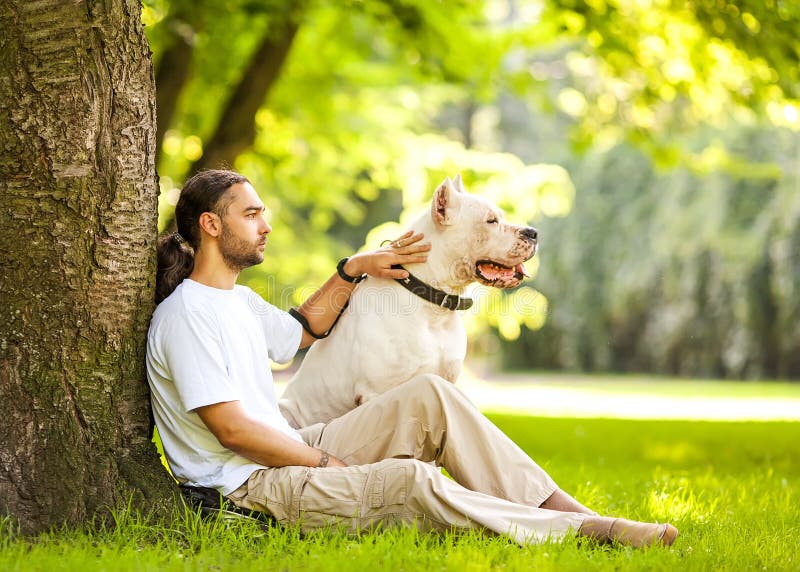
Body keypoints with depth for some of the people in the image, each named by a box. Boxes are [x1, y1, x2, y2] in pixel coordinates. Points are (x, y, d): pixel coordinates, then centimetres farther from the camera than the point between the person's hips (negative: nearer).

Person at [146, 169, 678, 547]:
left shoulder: (239, 300, 15)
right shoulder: (186, 313, -15)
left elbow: (299, 331, 36)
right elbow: (233, 429, -20)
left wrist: (353, 270, 24)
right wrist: (327, 463, -13)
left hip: (291, 453, 10)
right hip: (250, 490, -10)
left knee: (430, 395, -4)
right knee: (413, 481, -30)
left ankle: (558, 504, -12)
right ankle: (586, 530, -27)